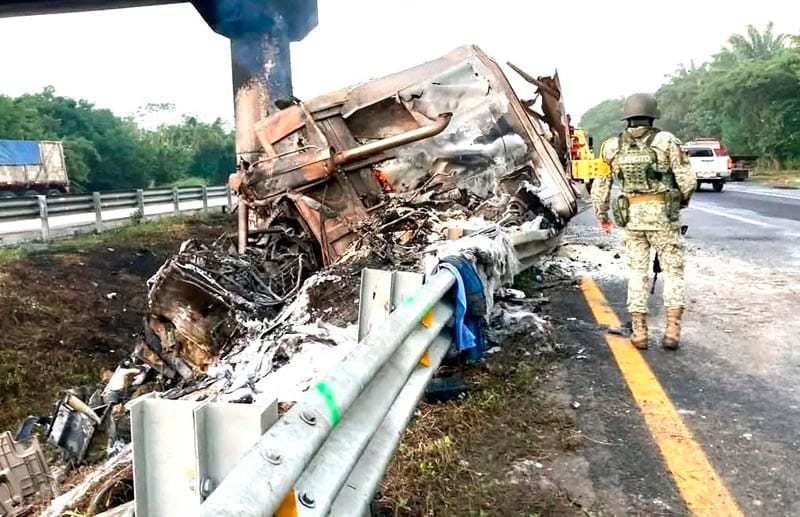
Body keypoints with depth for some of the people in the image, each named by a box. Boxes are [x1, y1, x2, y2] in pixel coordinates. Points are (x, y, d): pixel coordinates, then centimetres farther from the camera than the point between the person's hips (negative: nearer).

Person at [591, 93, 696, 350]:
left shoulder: (612, 146, 5)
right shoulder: (666, 140, -3)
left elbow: (600, 185, 7)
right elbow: (687, 179, -5)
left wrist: (601, 215, 19)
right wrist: (684, 199, 15)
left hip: (631, 216, 2)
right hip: (663, 214, -2)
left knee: (637, 272, 11)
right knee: (673, 271, 9)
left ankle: (639, 332, 11)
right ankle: (672, 331, 5)